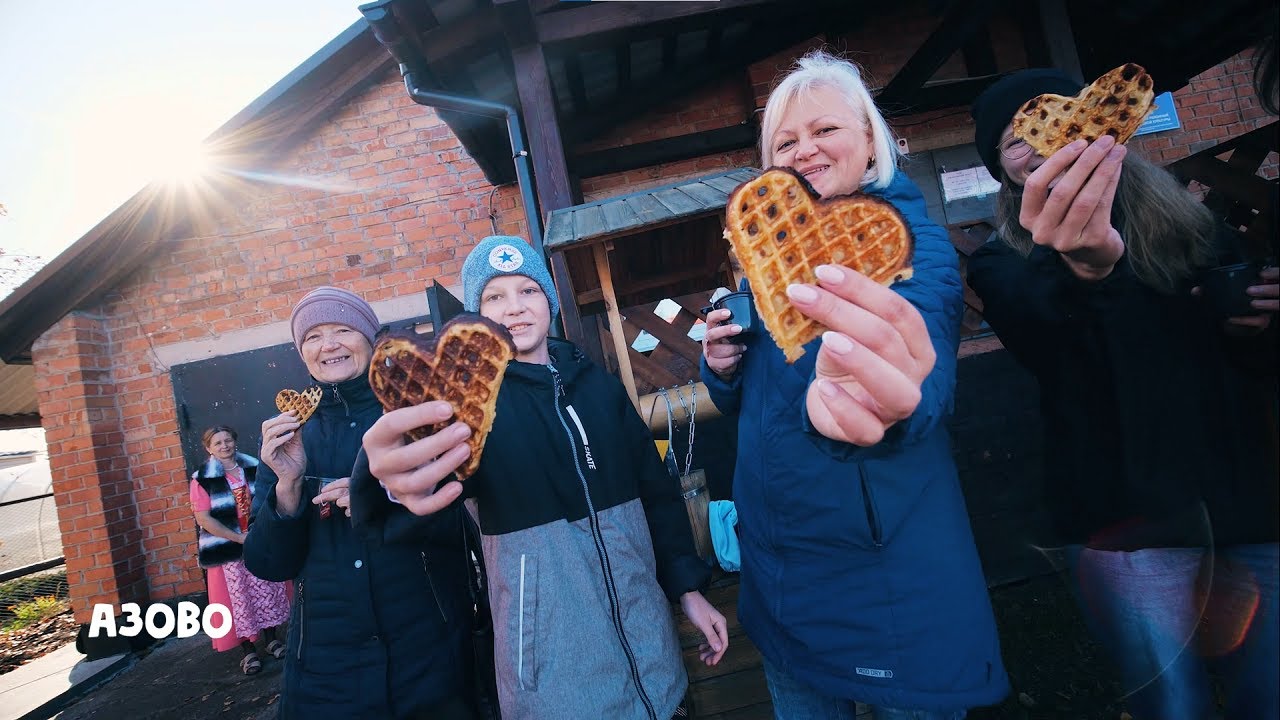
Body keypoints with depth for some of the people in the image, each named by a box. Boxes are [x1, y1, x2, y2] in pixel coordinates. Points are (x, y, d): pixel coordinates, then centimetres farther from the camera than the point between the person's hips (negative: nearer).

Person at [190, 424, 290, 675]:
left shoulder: (253, 468, 2)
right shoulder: (203, 479, -9)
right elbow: (203, 518, -12)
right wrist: (238, 537, -15)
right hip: (228, 548, -3)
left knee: (267, 591, 8)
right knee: (238, 598, 3)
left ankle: (272, 639, 23)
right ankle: (247, 650, 16)